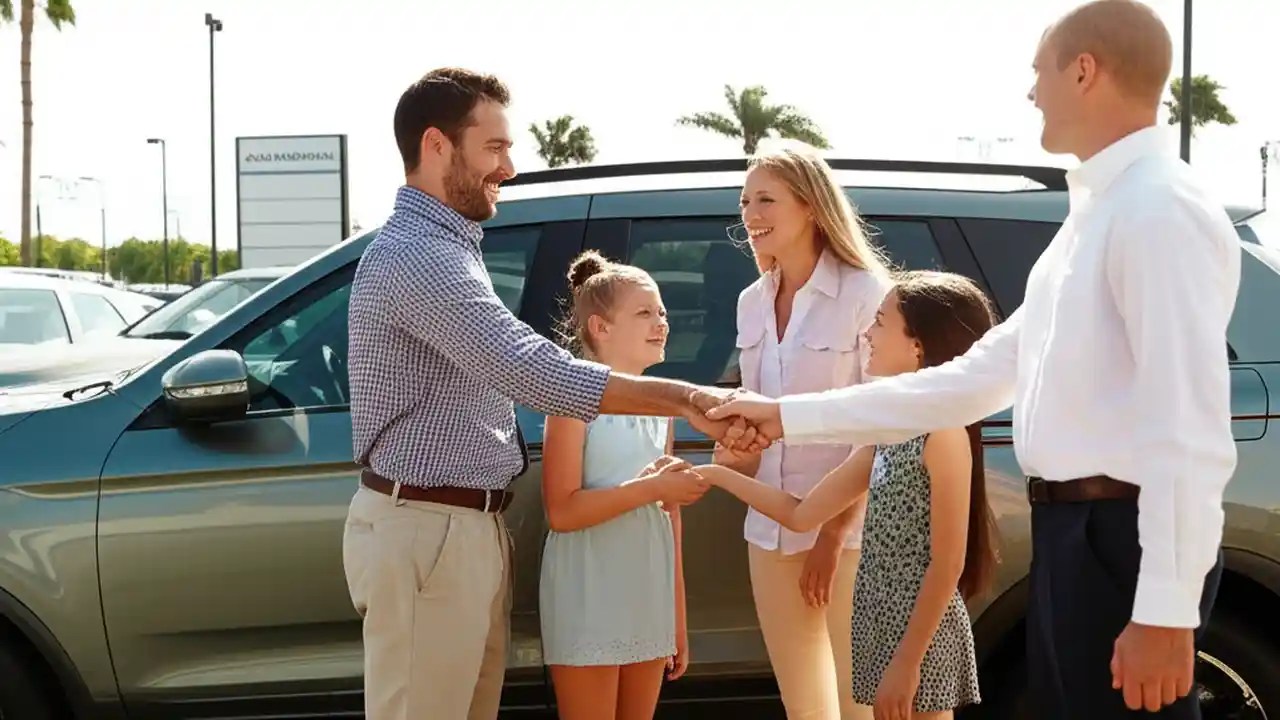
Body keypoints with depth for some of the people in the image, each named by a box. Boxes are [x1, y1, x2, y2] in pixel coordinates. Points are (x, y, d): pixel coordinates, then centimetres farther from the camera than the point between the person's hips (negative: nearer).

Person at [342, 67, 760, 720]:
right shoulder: (415, 254, -20)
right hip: (424, 531, -10)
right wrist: (684, 399, -36)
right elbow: (532, 369, -32)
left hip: (467, 526, 10)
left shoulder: (445, 246, 17)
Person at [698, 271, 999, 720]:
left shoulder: (944, 433, -14)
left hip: (922, 637, -8)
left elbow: (948, 565, -16)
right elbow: (803, 515, 15)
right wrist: (715, 475, 13)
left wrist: (908, 661, -17)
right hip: (881, 627, 8)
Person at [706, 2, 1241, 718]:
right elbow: (978, 376, 18)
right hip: (1071, 530, 10)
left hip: (1124, 536, -10)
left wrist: (1165, 608, -26)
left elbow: (1190, 425, -21)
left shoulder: (1160, 208, -13)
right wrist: (791, 416, 16)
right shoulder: (1095, 216, 18)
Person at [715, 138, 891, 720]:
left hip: (849, 529, -6)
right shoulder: (752, 303, 9)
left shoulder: (866, 293, -11)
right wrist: (738, 455, -3)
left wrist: (834, 532, -14)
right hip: (771, 527, 6)